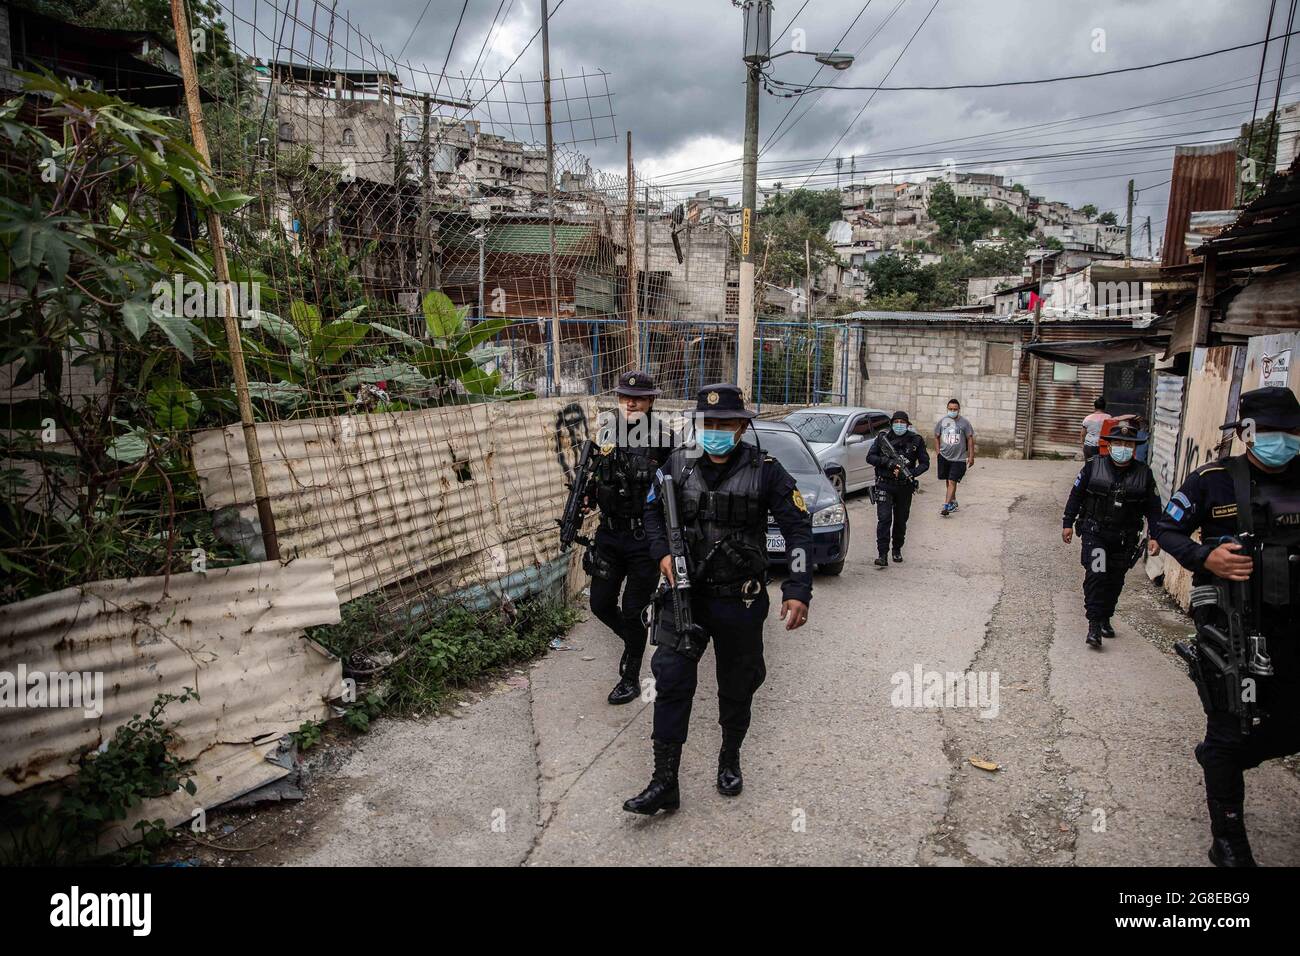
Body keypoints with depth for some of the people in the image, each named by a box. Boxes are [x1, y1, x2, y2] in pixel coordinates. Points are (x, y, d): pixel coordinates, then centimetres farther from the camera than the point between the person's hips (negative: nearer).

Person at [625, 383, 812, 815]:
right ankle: (664, 783, 8)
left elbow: (798, 528, -8)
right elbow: (652, 512, 12)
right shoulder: (679, 465, -1)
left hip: (740, 601, -1)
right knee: (671, 682, -3)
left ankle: (730, 760, 40)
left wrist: (798, 590, -16)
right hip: (685, 594, 2)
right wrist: (663, 553, -6)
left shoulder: (765, 471, -9)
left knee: (736, 688, 14)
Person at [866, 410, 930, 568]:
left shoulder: (916, 440, 1)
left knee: (901, 521, 12)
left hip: (905, 487, 2)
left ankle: (897, 550, 31)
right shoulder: (882, 438, 0)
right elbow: (869, 457, 1)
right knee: (884, 519, -11)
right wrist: (885, 461, -17)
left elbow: (925, 463, 2)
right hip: (885, 485, -1)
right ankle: (883, 555, -11)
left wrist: (911, 473, -16)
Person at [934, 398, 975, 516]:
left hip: (959, 458, -3)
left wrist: (971, 456, -2)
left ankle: (946, 506, -12)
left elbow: (970, 439, 1)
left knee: (952, 482, -10)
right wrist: (937, 452, 3)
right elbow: (937, 437, 13)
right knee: (948, 481, 14)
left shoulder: (964, 423, -3)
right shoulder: (942, 421, 4)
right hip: (944, 456, 3)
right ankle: (953, 502, 31)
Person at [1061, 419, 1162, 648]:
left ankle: (1105, 619, 29)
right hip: (1094, 533, -2)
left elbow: (1153, 508, 6)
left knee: (1115, 580, 12)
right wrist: (1068, 523, 2)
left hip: (1125, 539, 2)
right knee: (1096, 575, -14)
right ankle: (1094, 624, -12)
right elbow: (1076, 494, 3)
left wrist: (1154, 536, -1)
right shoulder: (1094, 466, -3)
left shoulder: (1144, 474, 1)